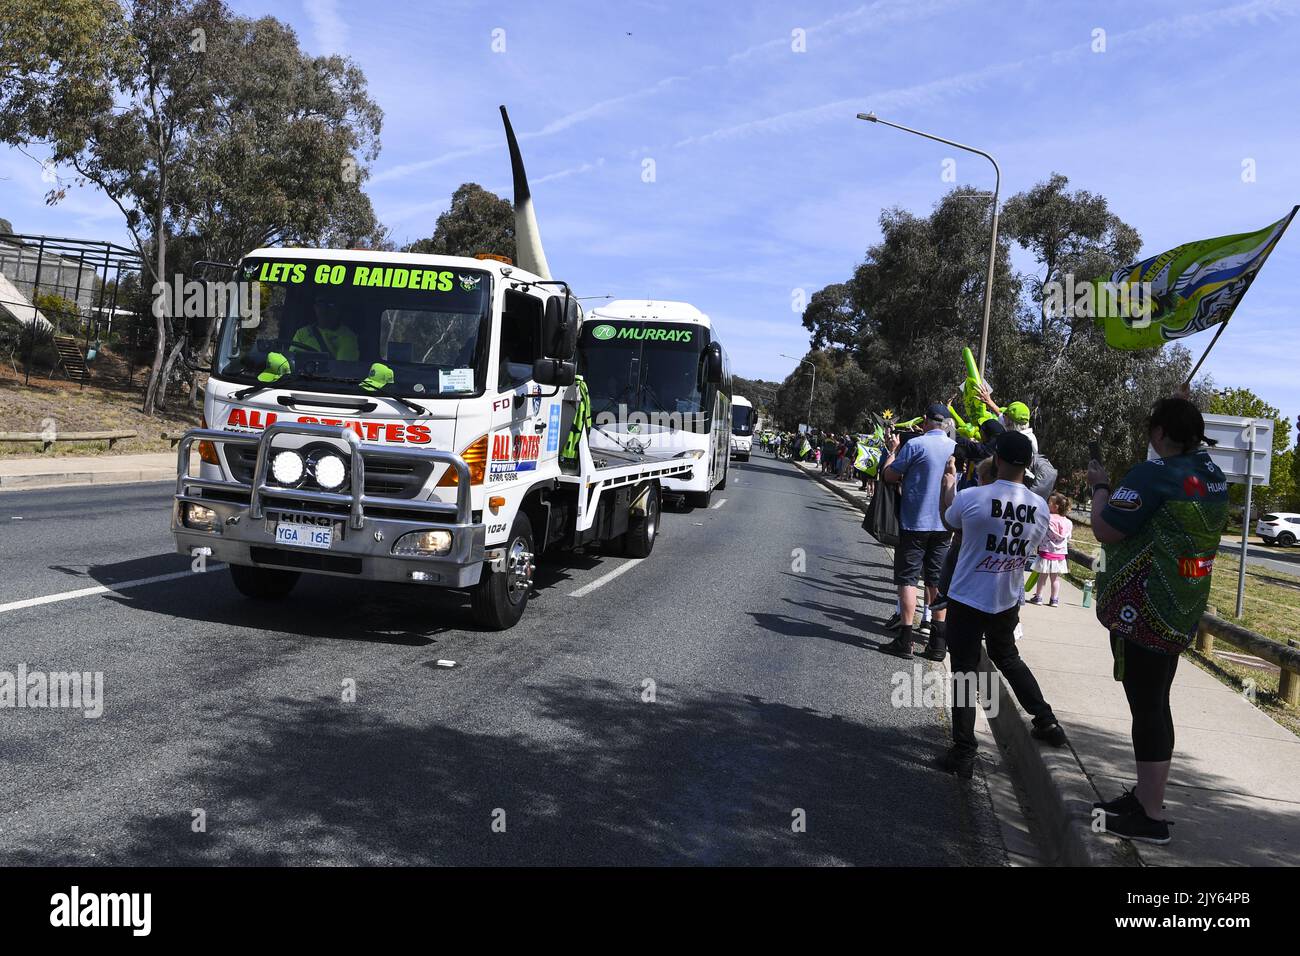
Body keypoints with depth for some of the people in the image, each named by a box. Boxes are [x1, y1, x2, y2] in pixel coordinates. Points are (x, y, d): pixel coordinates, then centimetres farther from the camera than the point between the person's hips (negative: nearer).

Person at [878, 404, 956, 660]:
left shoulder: (916, 444, -12)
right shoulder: (957, 447, 4)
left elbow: (889, 475, -5)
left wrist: (892, 450, 8)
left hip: (915, 522, -5)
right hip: (944, 524, 5)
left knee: (908, 578, -2)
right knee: (937, 580, 12)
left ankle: (905, 641, -6)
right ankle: (938, 638, 17)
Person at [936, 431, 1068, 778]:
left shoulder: (970, 497, -19)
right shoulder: (1040, 507, -5)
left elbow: (948, 522, 3)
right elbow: (1030, 547, 11)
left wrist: (948, 484, 15)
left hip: (967, 600, -5)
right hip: (1008, 603, 5)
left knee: (965, 672, 3)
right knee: (1008, 659, 27)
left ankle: (963, 752, 4)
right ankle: (1047, 722, 34)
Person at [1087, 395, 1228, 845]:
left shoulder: (1154, 474, -19)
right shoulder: (1213, 476, 8)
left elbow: (1105, 531, -18)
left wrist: (1100, 486, -4)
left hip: (1142, 612, -9)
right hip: (1181, 613, 9)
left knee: (1146, 707, -2)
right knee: (1155, 703, 17)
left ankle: (1150, 817, 5)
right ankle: (1145, 795, 29)